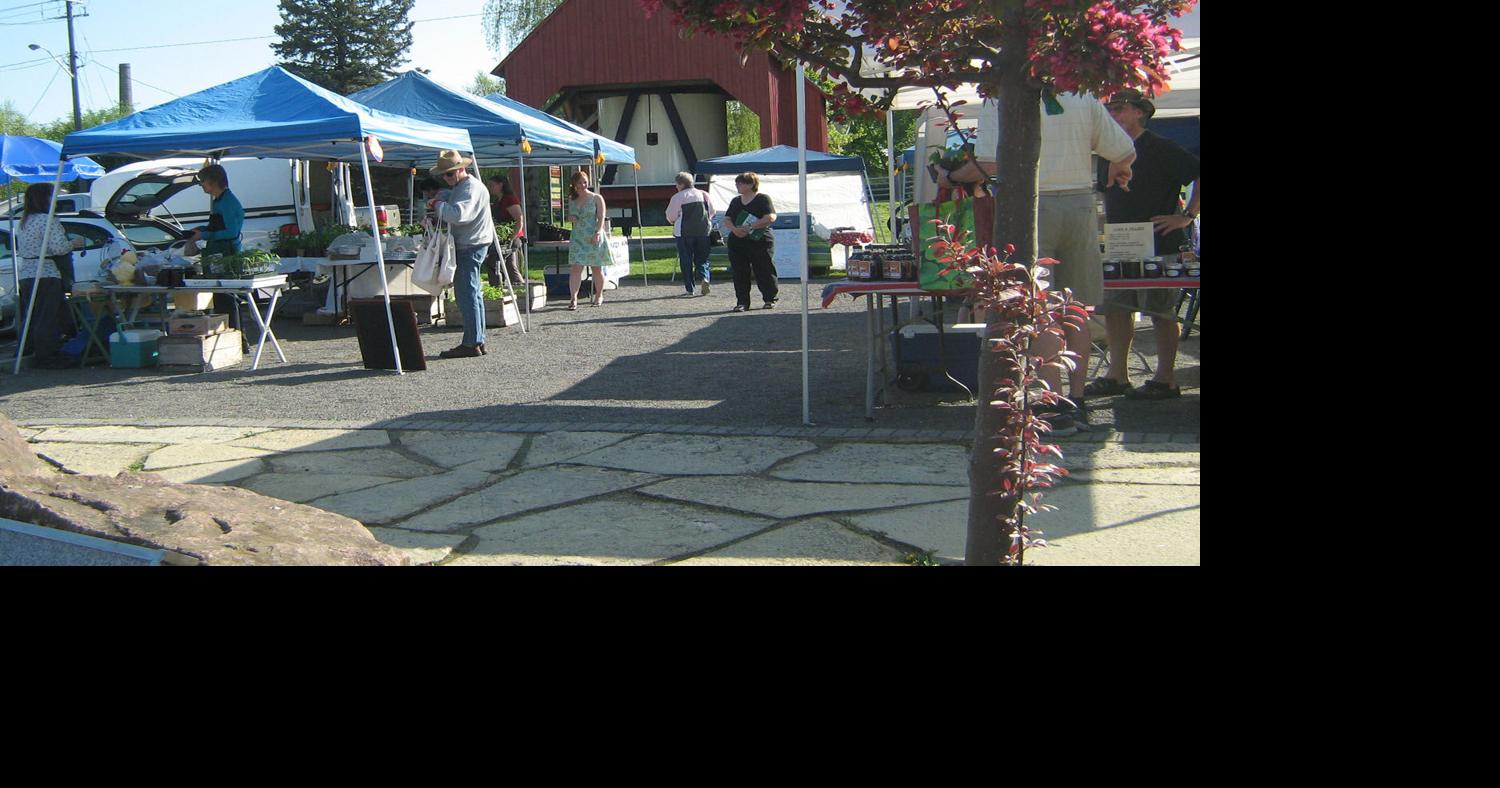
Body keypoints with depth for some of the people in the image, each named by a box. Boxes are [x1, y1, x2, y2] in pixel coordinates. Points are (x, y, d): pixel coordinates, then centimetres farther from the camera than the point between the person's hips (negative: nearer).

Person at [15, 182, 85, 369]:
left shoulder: (24, 222, 17)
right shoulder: (49, 220, -12)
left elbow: (19, 249, 24)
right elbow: (59, 247, -19)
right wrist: (73, 243, -1)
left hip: (26, 275, 9)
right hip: (46, 276, -9)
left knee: (32, 317, 14)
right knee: (47, 318, -4)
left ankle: (34, 352, 19)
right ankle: (44, 357, -2)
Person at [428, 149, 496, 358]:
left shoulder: (471, 188, -15)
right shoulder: (459, 187, 20)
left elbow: (458, 214, -30)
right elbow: (451, 215, 26)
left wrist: (437, 204, -16)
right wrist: (437, 212, 6)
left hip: (470, 247, -11)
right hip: (467, 246, 11)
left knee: (467, 294, -10)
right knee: (473, 294, 13)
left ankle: (471, 343, -9)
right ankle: (477, 341, 19)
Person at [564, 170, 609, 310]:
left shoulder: (596, 198, -1)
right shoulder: (572, 201, 11)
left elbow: (601, 218, -7)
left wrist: (598, 232, -21)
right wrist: (571, 218, -1)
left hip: (594, 239, -3)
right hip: (577, 239, 3)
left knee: (597, 268, 7)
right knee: (575, 268, -10)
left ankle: (599, 296, 24)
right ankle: (573, 299, -16)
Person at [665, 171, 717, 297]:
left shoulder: (678, 197, -5)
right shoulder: (703, 194, 8)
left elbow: (670, 216, -2)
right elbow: (713, 210, 11)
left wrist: (675, 222, 20)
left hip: (684, 232, -4)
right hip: (704, 231, 4)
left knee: (686, 260, 4)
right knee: (702, 258, 14)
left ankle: (689, 289, 2)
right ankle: (704, 277, -15)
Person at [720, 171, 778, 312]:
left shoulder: (763, 199, -1)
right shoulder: (735, 201, 18)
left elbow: (771, 217, -13)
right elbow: (727, 220, 12)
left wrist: (749, 228, -19)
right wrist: (734, 229, -12)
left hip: (760, 241, -5)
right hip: (737, 242, 5)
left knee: (764, 271, -3)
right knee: (740, 273, 2)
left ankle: (770, 299, 8)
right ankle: (742, 301, 8)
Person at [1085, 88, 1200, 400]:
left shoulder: (1161, 148, -8)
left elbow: (1198, 174, -12)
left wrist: (1186, 217, -14)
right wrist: (1108, 221, 15)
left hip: (1159, 246, -8)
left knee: (1161, 312, -2)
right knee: (1115, 309, 6)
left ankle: (1165, 380, 4)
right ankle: (1117, 375, 13)